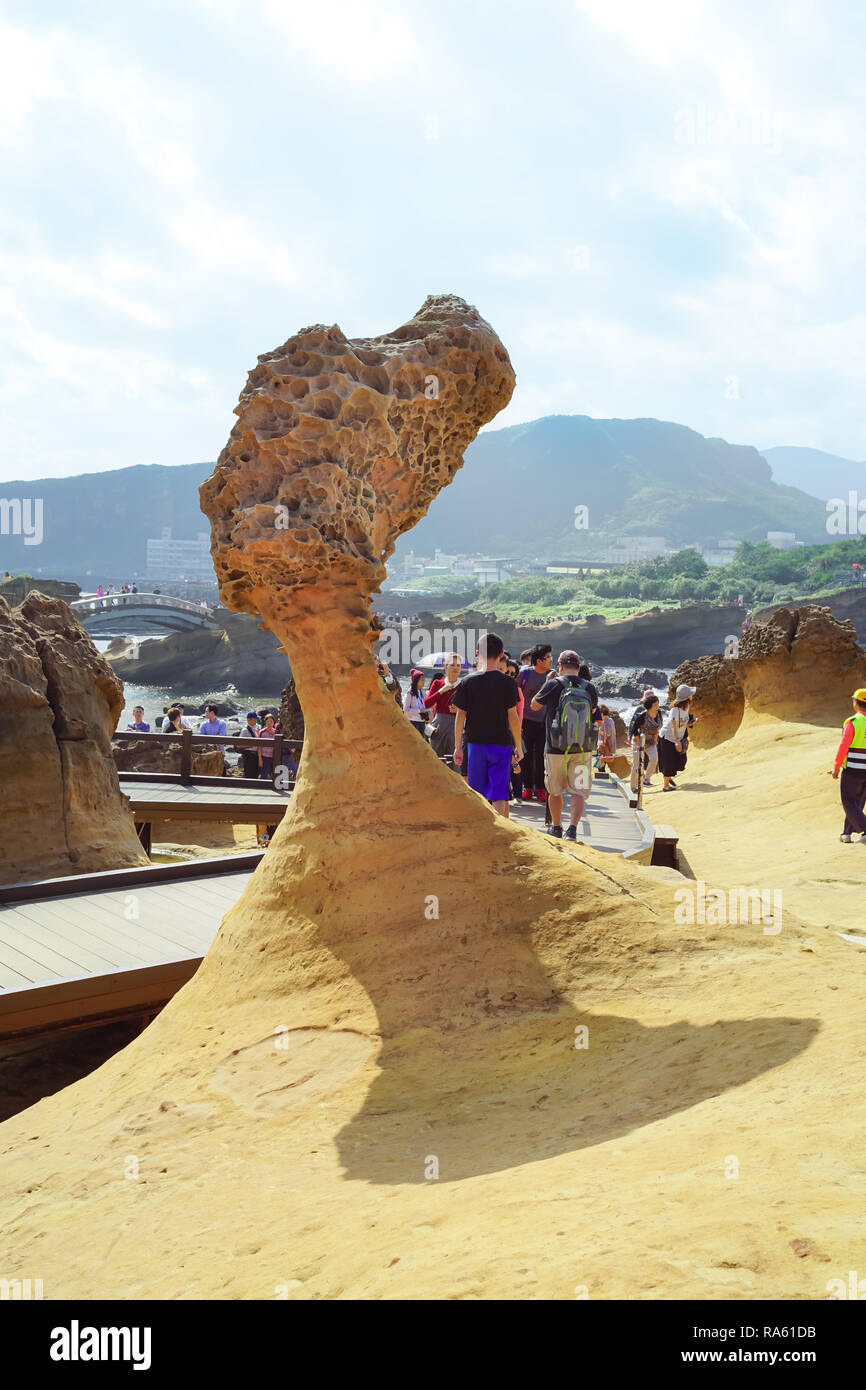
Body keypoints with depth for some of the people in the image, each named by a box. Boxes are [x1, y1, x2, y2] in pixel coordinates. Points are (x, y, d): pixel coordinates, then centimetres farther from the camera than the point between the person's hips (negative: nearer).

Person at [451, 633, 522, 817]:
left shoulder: (468, 682, -1)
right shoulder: (507, 682, -6)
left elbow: (460, 716, 1)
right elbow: (512, 717, -6)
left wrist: (458, 747, 8)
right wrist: (518, 746, 3)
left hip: (475, 744, 2)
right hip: (501, 744, -2)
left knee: (477, 795, 13)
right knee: (499, 795, -1)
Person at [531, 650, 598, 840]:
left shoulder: (554, 684, -8)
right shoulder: (589, 688, 0)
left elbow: (534, 705, 7)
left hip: (555, 749, -1)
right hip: (582, 750, 1)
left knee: (555, 791, 16)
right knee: (579, 792, 2)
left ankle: (556, 828, 29)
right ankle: (572, 829, -15)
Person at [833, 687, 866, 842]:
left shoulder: (852, 723, -14)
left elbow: (843, 747, -16)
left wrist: (836, 767, -7)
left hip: (852, 770, -5)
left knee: (849, 803, 3)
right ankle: (847, 833, 24)